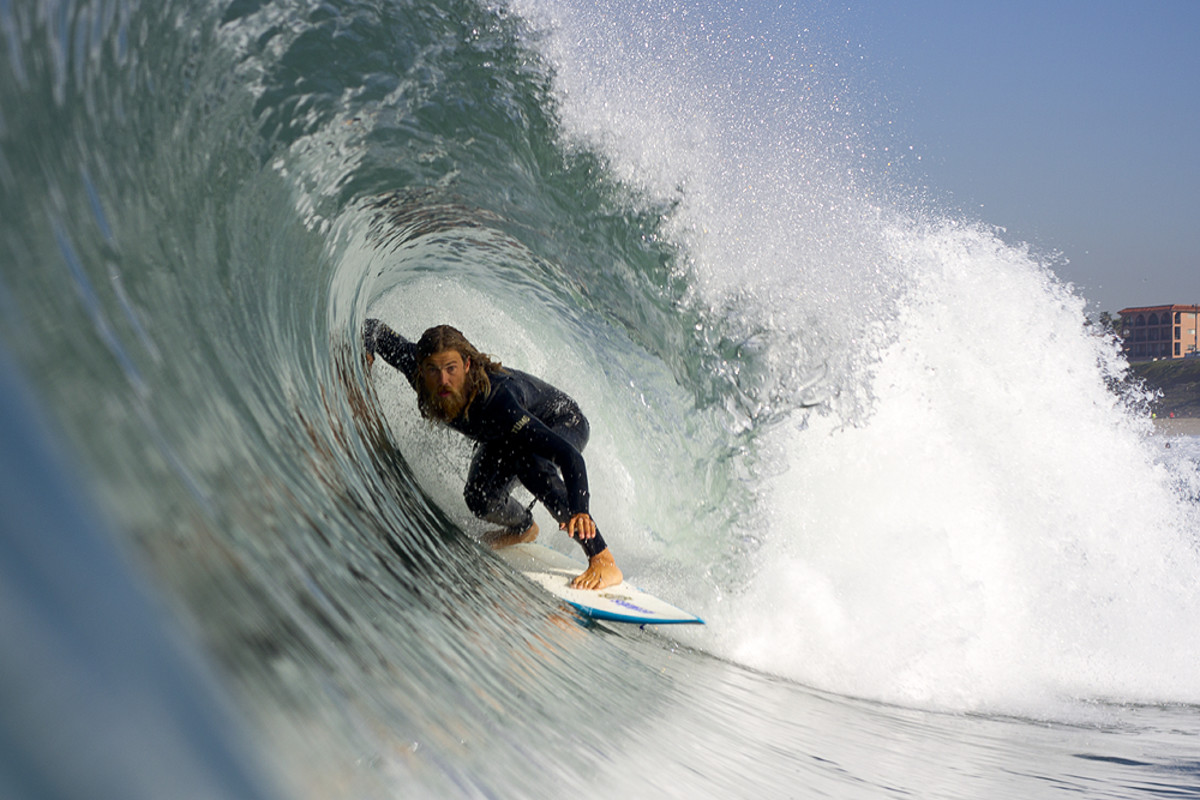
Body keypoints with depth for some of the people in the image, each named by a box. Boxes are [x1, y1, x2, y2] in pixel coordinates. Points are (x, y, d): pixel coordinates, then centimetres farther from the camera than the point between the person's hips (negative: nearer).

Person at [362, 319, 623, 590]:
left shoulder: (497, 400, -44)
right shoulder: (415, 365, -29)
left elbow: (569, 456, -50)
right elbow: (375, 329, -9)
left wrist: (579, 510, -65)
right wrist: (366, 351, -31)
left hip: (563, 424, -6)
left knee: (529, 462, -37)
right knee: (480, 500, -14)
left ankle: (603, 562, -31)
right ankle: (523, 528, 24)